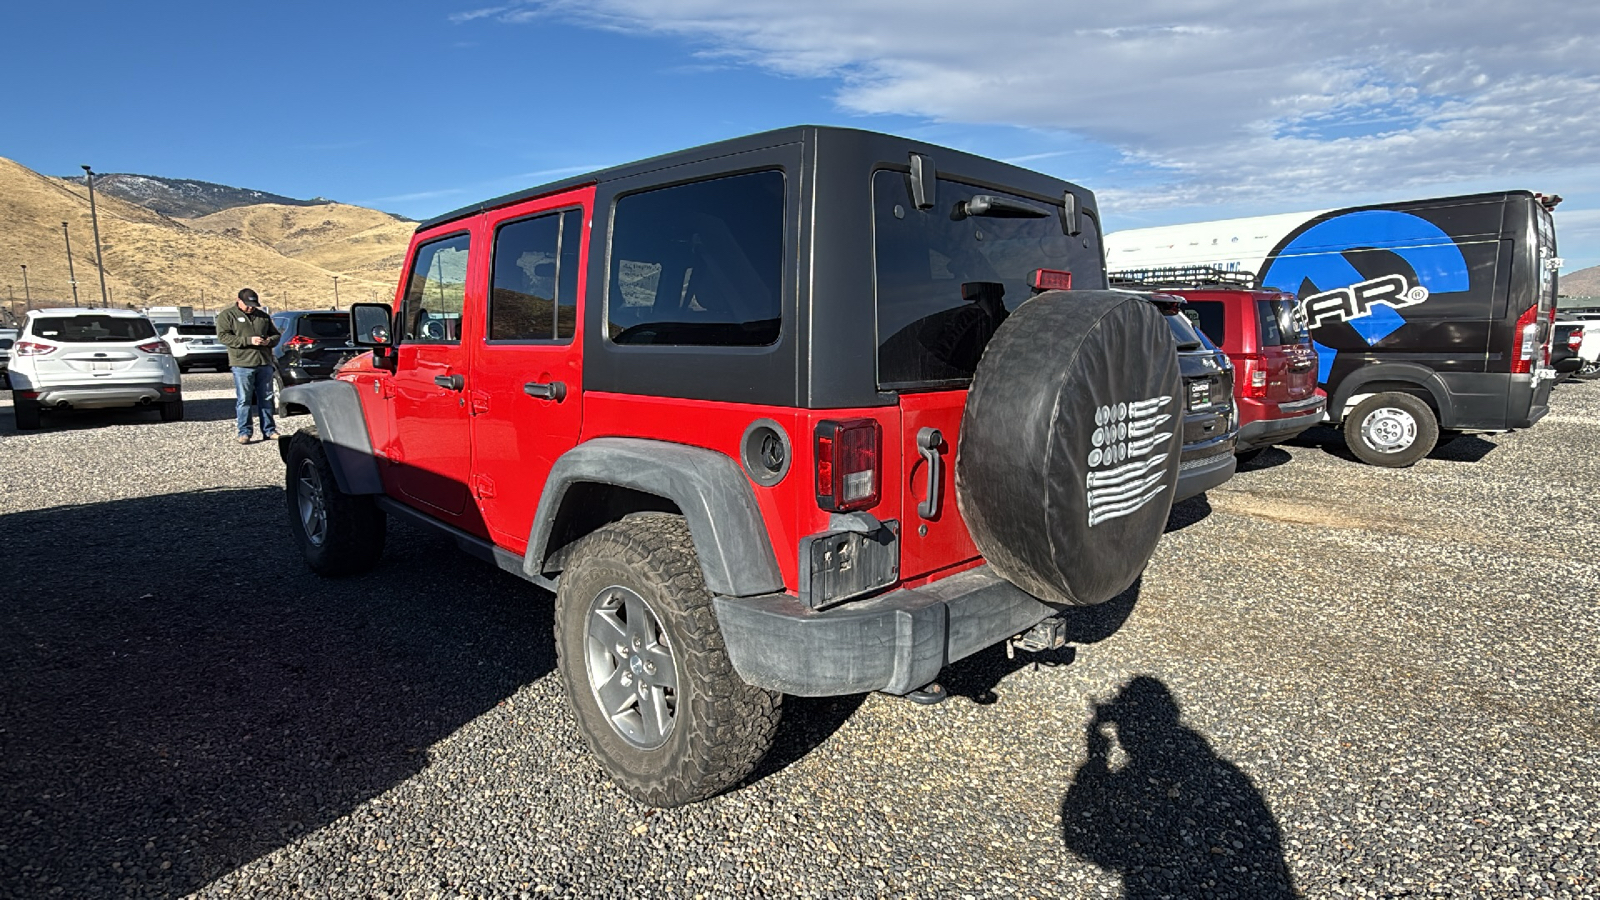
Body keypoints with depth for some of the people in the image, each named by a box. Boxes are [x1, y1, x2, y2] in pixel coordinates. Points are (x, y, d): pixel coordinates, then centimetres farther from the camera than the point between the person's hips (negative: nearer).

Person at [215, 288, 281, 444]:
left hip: (265, 363, 4)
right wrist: (248, 340, -18)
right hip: (242, 364, -4)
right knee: (244, 400, -3)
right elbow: (223, 336, -8)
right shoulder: (227, 315, 3)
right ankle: (244, 433, 3)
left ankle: (269, 430, 15)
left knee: (266, 399, 8)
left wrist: (270, 340, -1)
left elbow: (275, 334, 23)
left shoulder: (263, 316, 17)